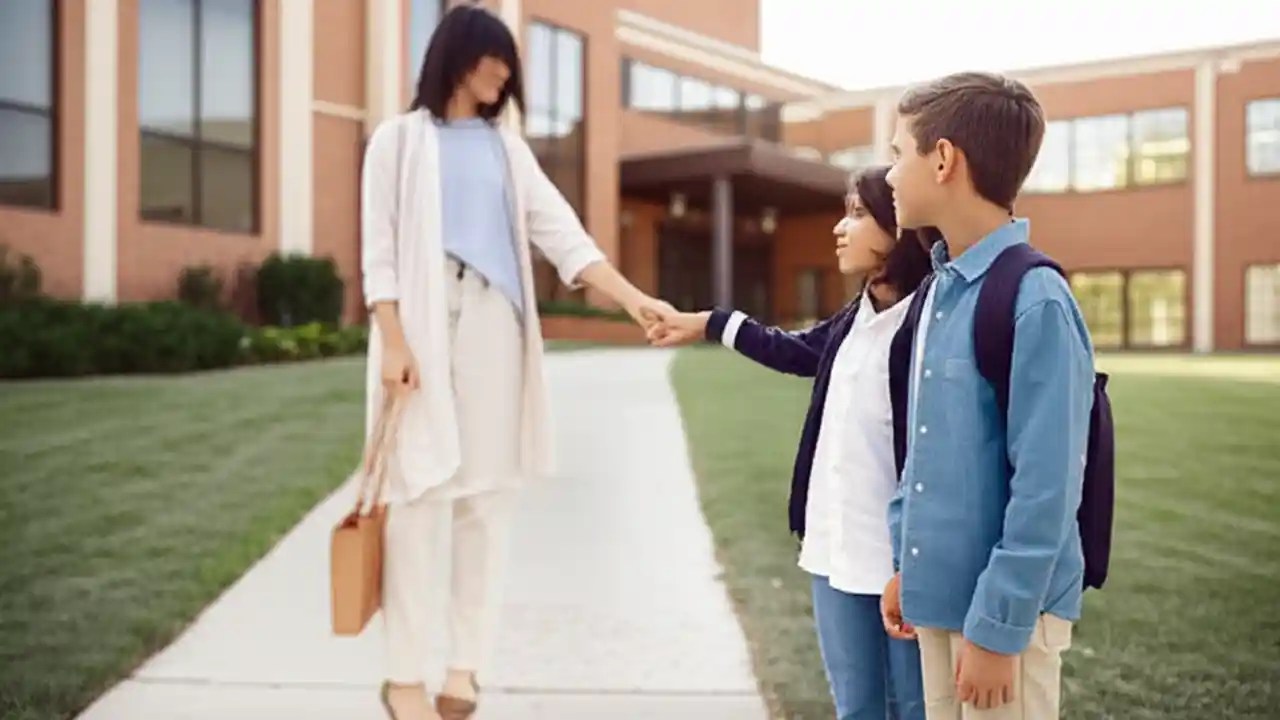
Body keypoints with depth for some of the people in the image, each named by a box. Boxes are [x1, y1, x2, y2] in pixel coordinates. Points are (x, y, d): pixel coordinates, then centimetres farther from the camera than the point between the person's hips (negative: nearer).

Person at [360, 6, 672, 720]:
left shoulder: (507, 148, 16)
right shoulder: (401, 138, 6)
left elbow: (563, 234, 7)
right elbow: (380, 247, 0)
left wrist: (634, 298, -5)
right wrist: (393, 341, -12)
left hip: (494, 328, 4)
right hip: (424, 326, -3)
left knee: (488, 494, 2)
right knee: (420, 494, -6)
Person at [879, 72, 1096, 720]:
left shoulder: (1035, 301, -19)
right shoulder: (936, 291, 7)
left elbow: (1045, 490, -20)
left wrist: (999, 627, -18)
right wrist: (906, 565, 14)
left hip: (1003, 608, -8)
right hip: (939, 593, 8)